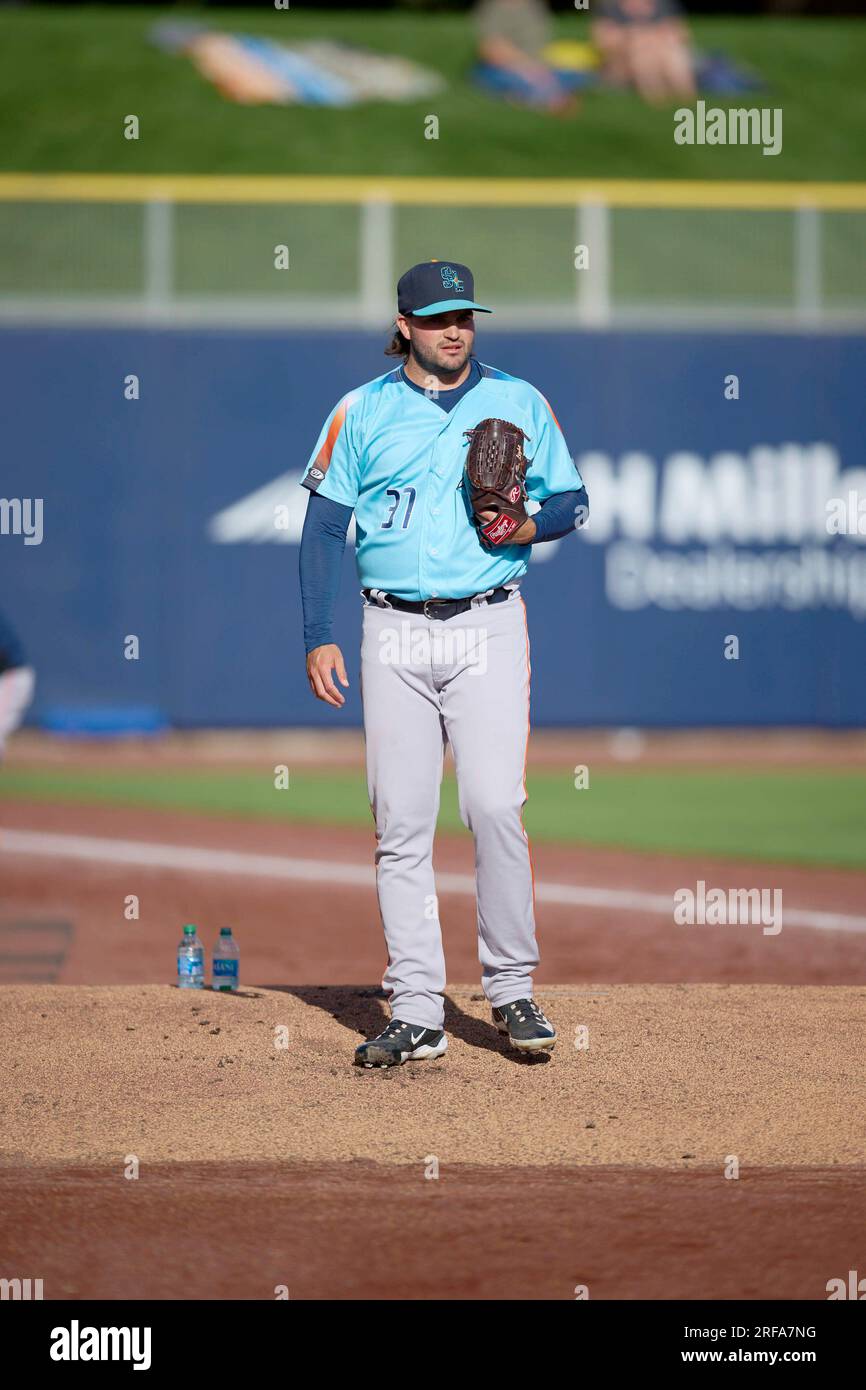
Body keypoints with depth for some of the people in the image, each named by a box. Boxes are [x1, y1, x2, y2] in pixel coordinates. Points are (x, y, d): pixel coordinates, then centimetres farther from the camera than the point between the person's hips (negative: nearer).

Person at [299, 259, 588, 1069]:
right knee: (400, 823, -1)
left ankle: (510, 989, 0)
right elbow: (324, 525, 7)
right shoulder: (362, 411, 7)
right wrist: (318, 637, -2)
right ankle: (416, 1013, 1)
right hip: (394, 636, 1)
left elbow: (571, 501, 13)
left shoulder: (519, 403, 8)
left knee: (495, 805, -13)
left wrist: (525, 529, -10)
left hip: (487, 629, -1)